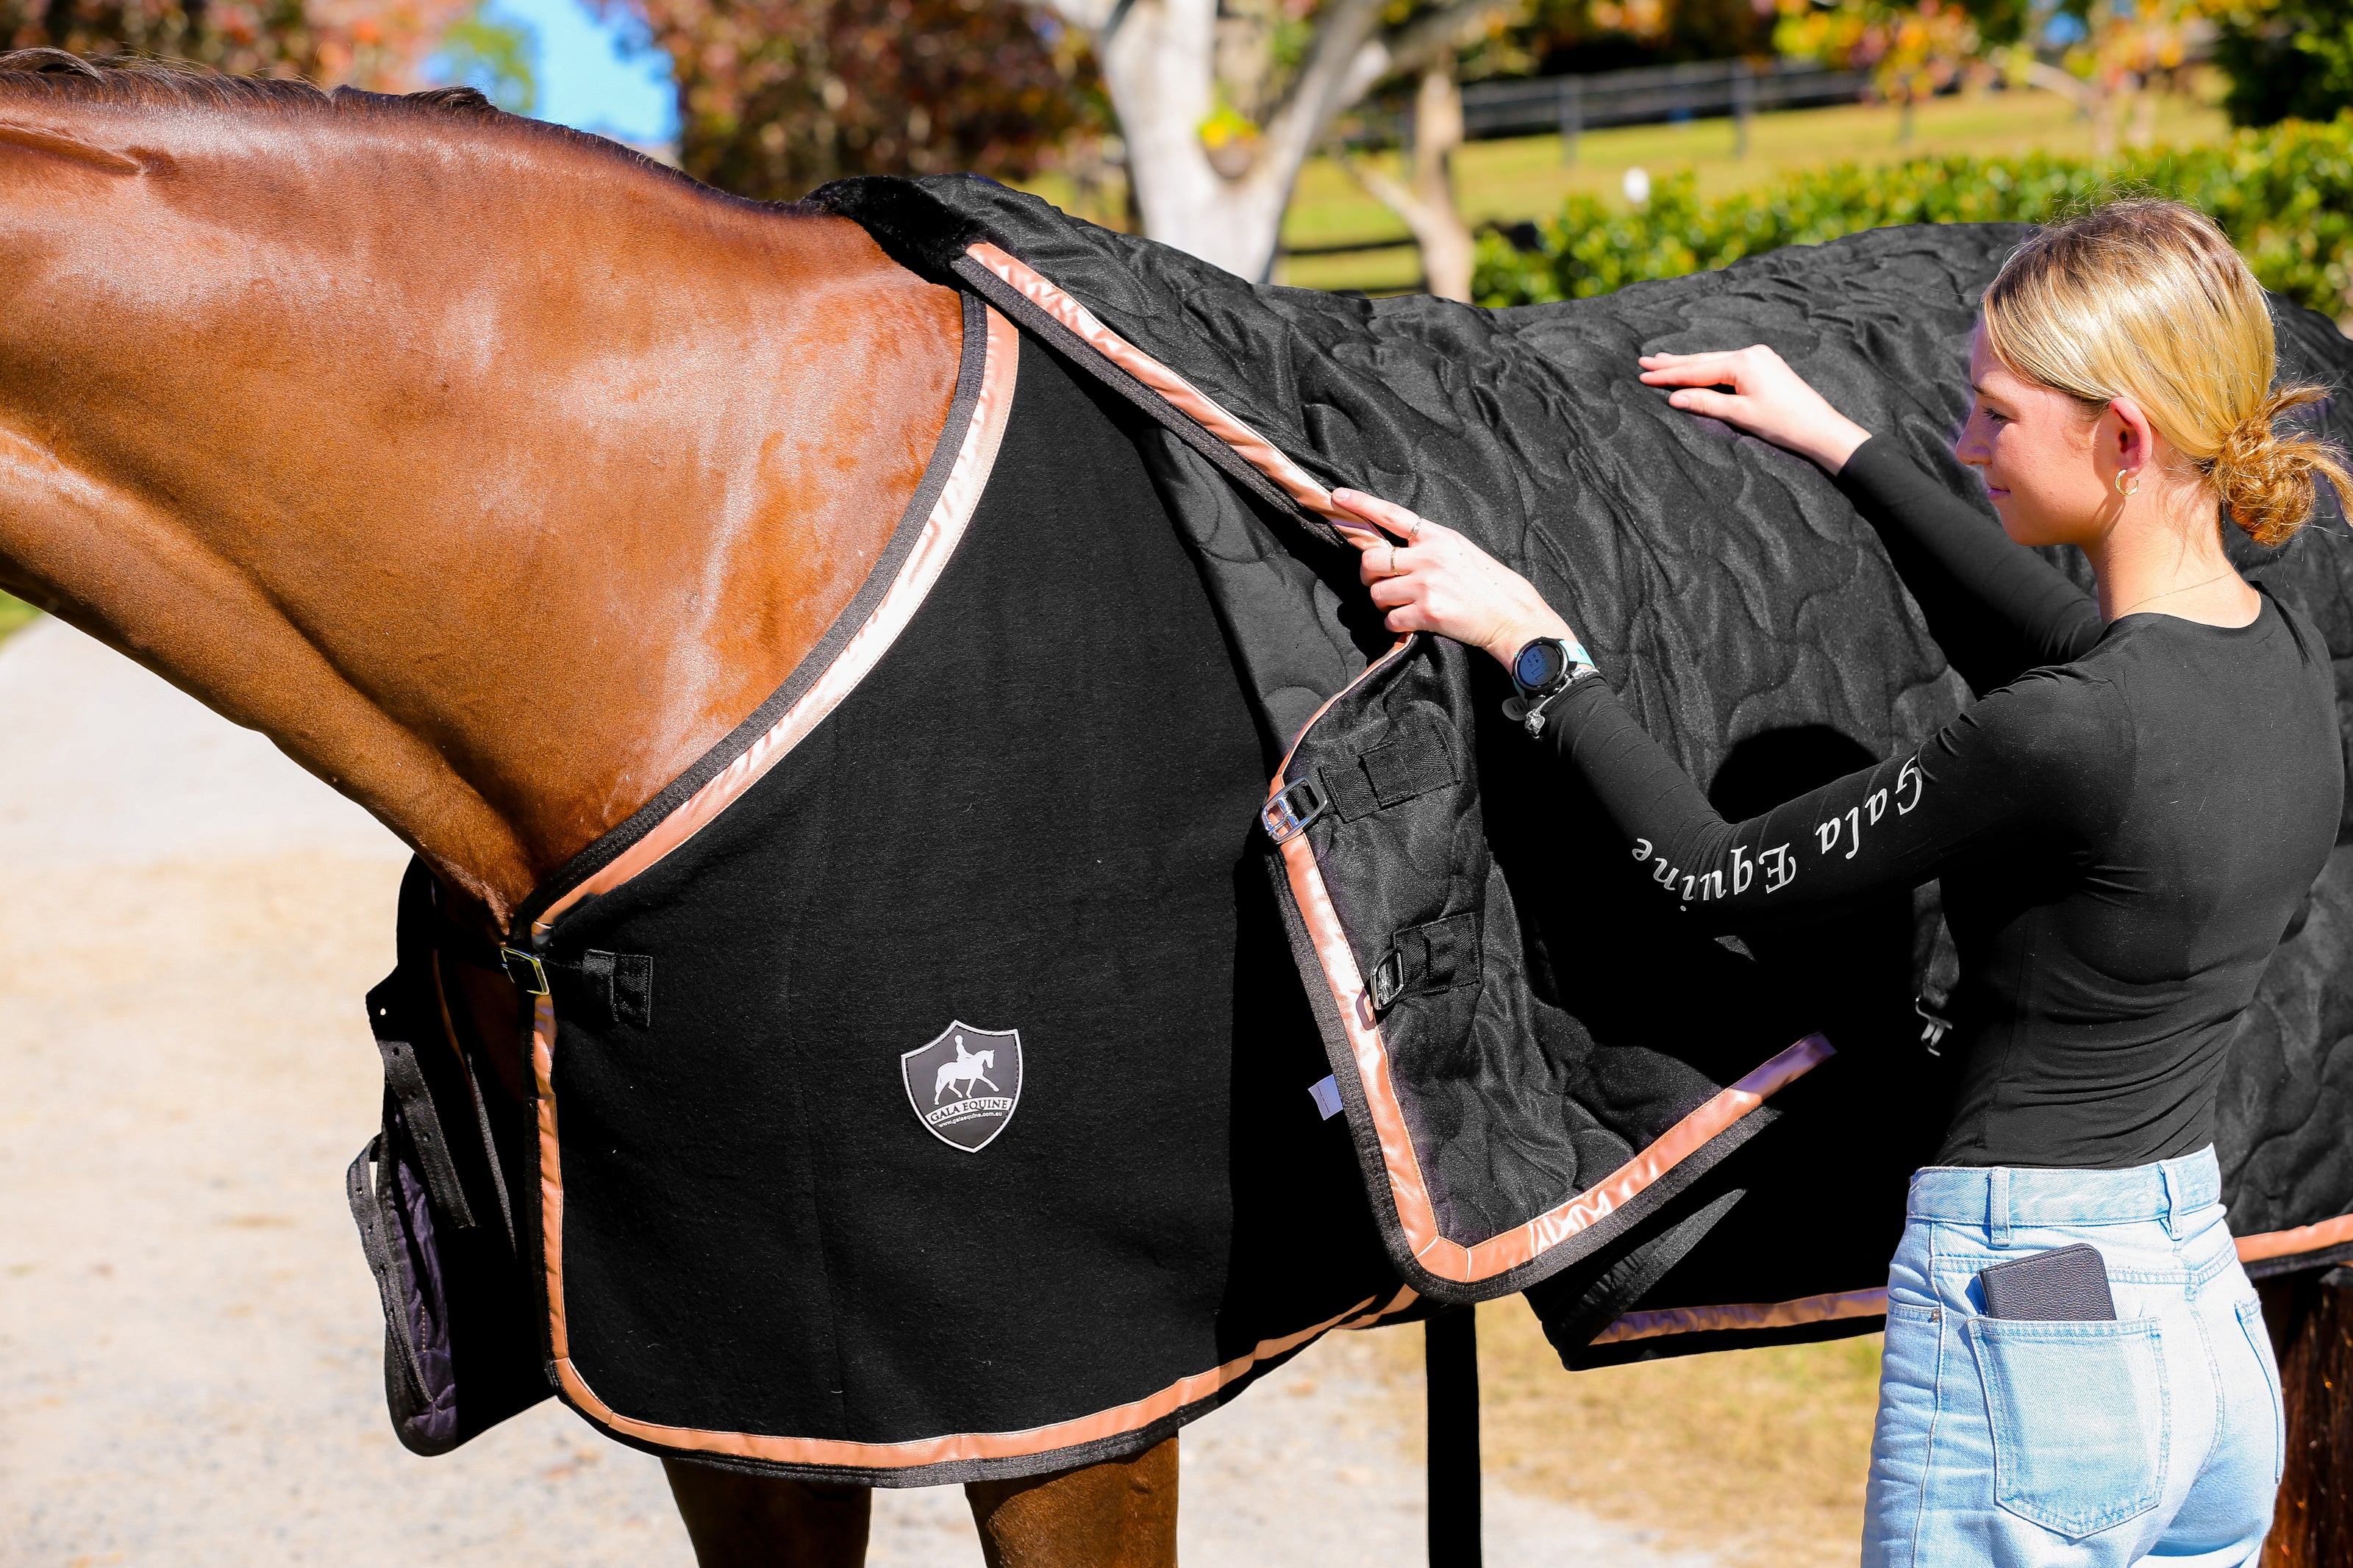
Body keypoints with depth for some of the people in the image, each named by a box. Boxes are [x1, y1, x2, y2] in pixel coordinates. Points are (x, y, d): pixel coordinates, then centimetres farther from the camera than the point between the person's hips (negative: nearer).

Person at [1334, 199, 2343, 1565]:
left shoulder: (2071, 736, -23)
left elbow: (1721, 876, -13)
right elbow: (2079, 638, 24)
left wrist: (1528, 637, -6)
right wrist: (1844, 449, 28)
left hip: (2028, 1347, -9)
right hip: (2222, 1342, 9)